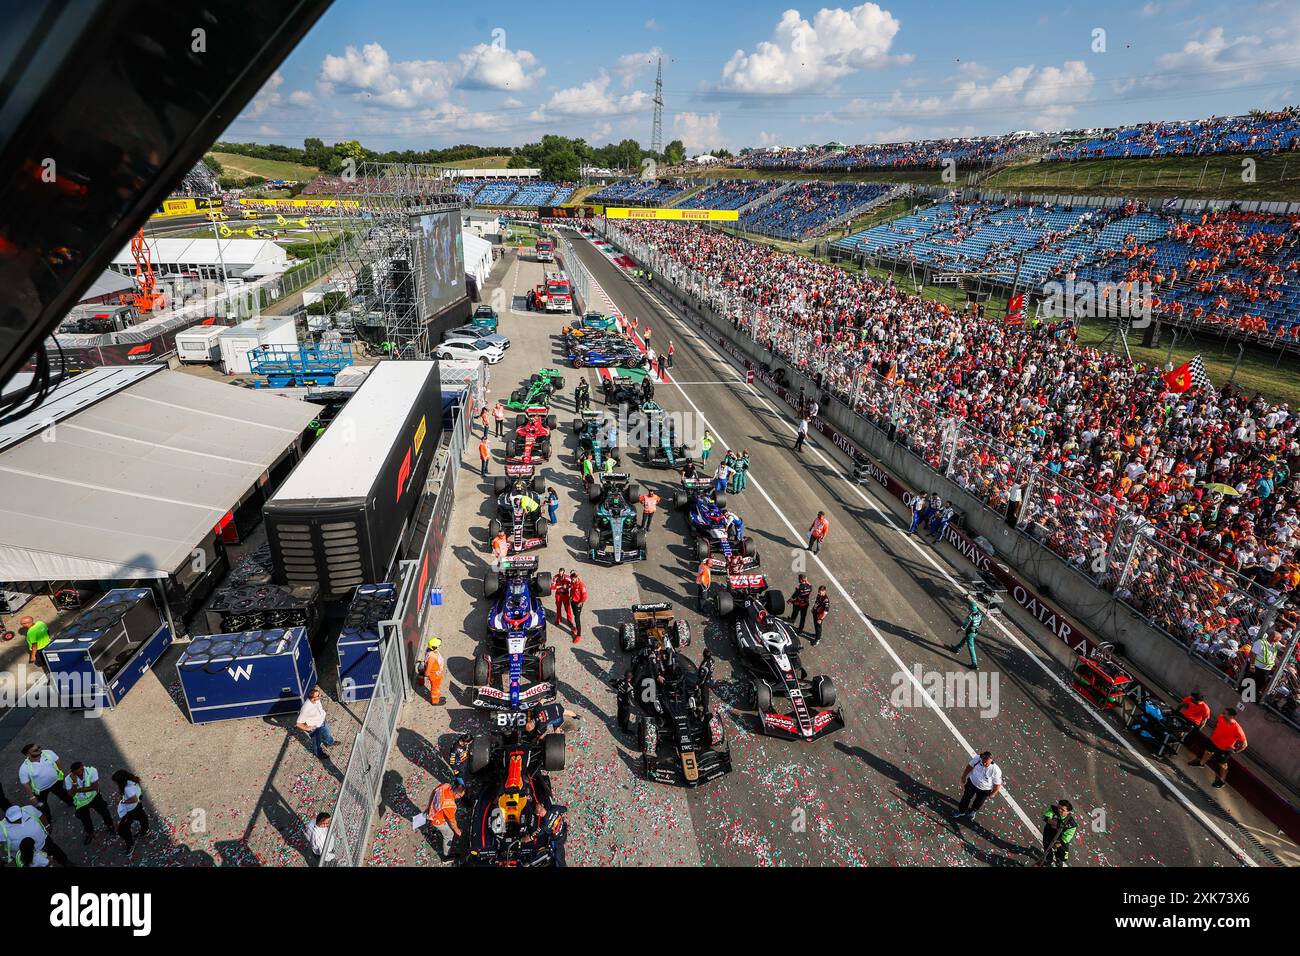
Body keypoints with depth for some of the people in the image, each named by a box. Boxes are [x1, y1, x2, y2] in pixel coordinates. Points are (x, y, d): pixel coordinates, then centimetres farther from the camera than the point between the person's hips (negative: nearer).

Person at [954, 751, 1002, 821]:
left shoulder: (996, 770, -35)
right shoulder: (977, 758, -27)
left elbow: (997, 784, -17)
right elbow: (969, 767, -6)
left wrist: (992, 794, -5)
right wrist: (964, 777, 6)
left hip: (984, 790, -1)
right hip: (972, 783, 1)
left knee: (978, 802, 26)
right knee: (966, 798, 19)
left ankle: (973, 811, 58)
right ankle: (962, 811, 46)